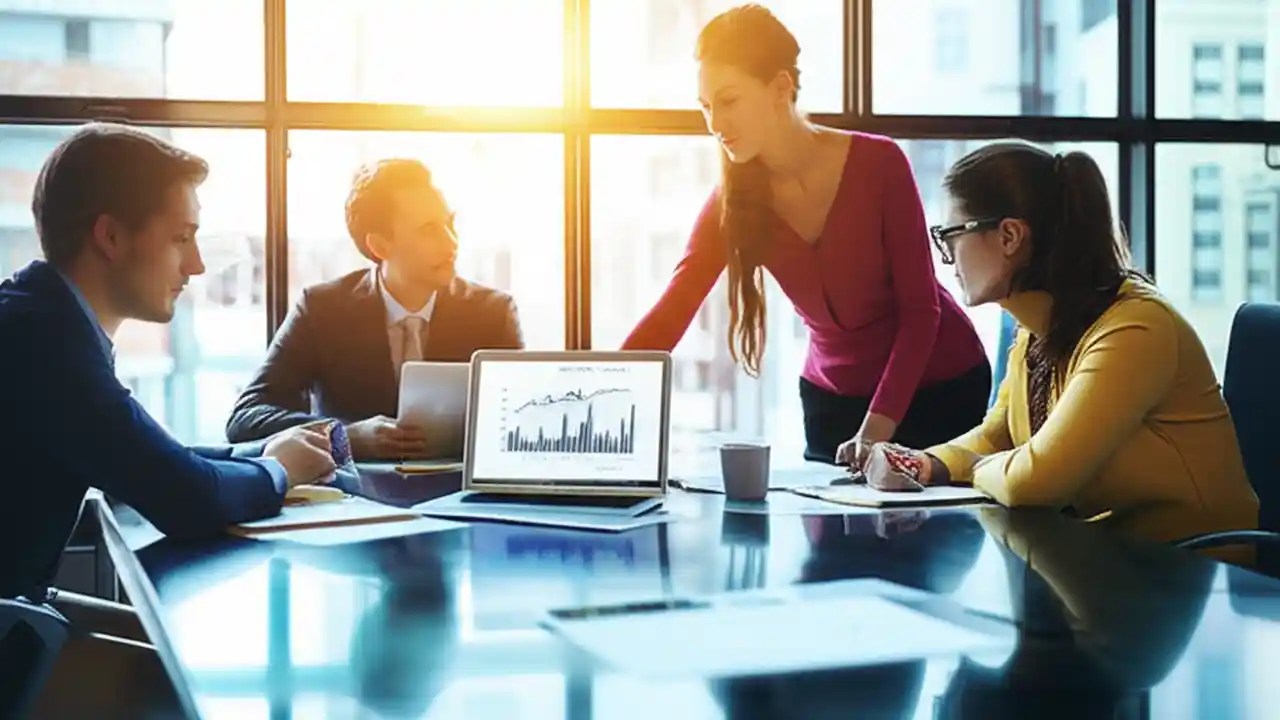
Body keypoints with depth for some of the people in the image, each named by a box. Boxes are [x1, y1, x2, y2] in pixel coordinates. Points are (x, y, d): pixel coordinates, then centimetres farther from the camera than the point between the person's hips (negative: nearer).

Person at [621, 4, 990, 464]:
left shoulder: (878, 164, -21)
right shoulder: (732, 202, -11)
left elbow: (920, 308, -18)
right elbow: (667, 319, -18)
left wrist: (875, 428, -27)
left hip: (940, 387, -3)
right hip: (832, 397, 3)